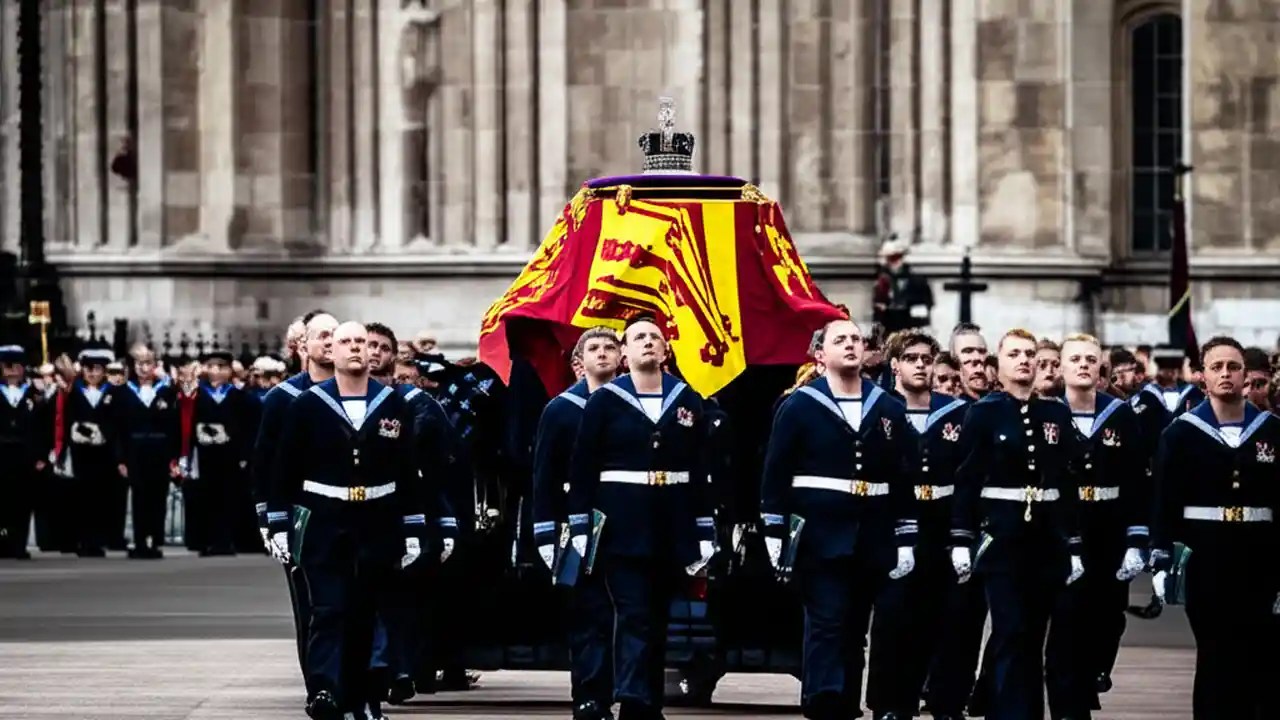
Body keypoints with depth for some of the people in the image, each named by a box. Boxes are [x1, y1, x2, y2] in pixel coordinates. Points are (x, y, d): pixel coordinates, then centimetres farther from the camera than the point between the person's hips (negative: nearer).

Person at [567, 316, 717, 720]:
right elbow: (582, 468, -1)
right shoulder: (604, 402, -1)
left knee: (658, 616, 10)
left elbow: (701, 469, 9)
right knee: (633, 615, -12)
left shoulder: (688, 402, 8)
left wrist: (705, 531, 6)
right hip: (621, 524, -3)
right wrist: (580, 527, -6)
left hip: (672, 525, 3)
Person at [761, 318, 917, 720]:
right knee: (827, 625, -13)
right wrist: (774, 534, -8)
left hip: (872, 542, 4)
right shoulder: (799, 407, -1)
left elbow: (902, 480, 12)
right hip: (819, 537, -4)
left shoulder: (889, 410, 11)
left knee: (854, 631, 8)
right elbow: (775, 475, -2)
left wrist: (905, 541, 8)